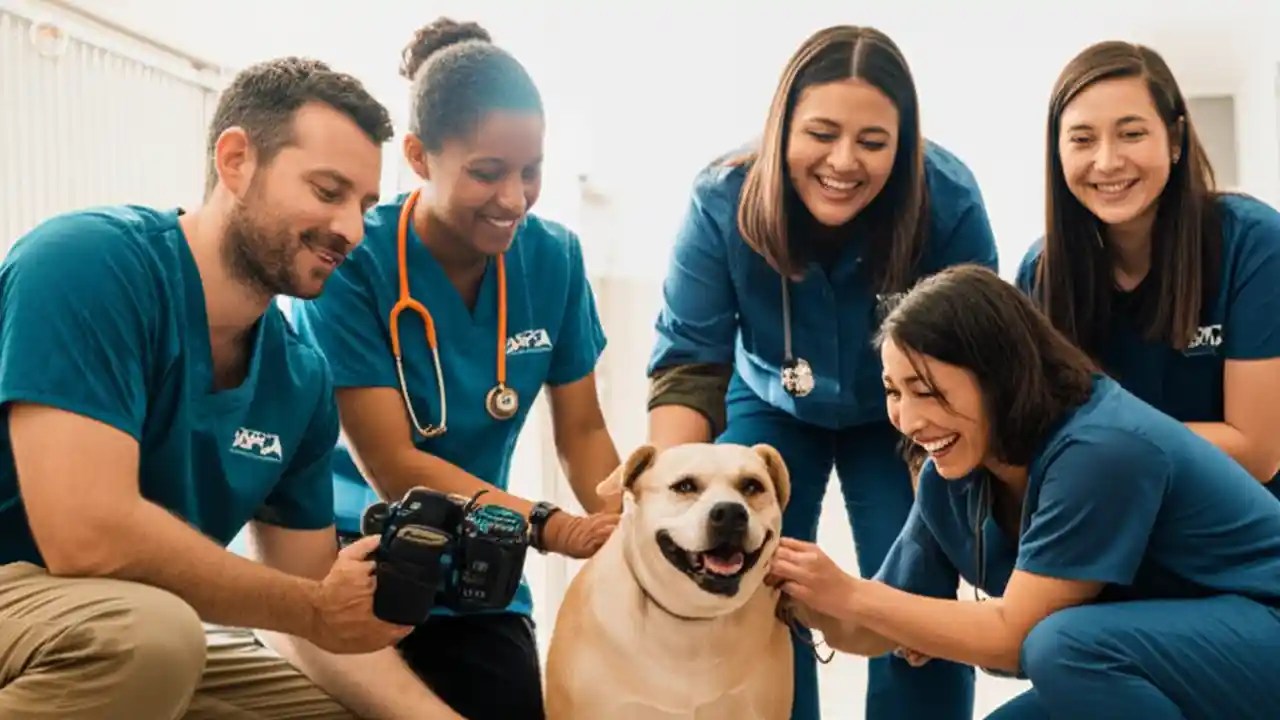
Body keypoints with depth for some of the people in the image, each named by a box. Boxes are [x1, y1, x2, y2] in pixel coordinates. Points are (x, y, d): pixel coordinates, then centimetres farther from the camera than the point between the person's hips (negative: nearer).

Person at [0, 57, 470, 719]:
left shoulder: (301, 379, -2)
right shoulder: (89, 261, -22)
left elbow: (318, 625, 3)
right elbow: (88, 536, -31)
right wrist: (315, 609, -18)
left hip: (152, 642, 7)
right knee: (147, 627, -34)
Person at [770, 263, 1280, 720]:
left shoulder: (1099, 450, -28)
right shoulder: (951, 477, -4)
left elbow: (1014, 635, -26)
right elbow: (873, 632, 0)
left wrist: (848, 594, -24)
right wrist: (806, 596, -19)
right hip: (1143, 668, 8)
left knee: (1061, 646, -31)